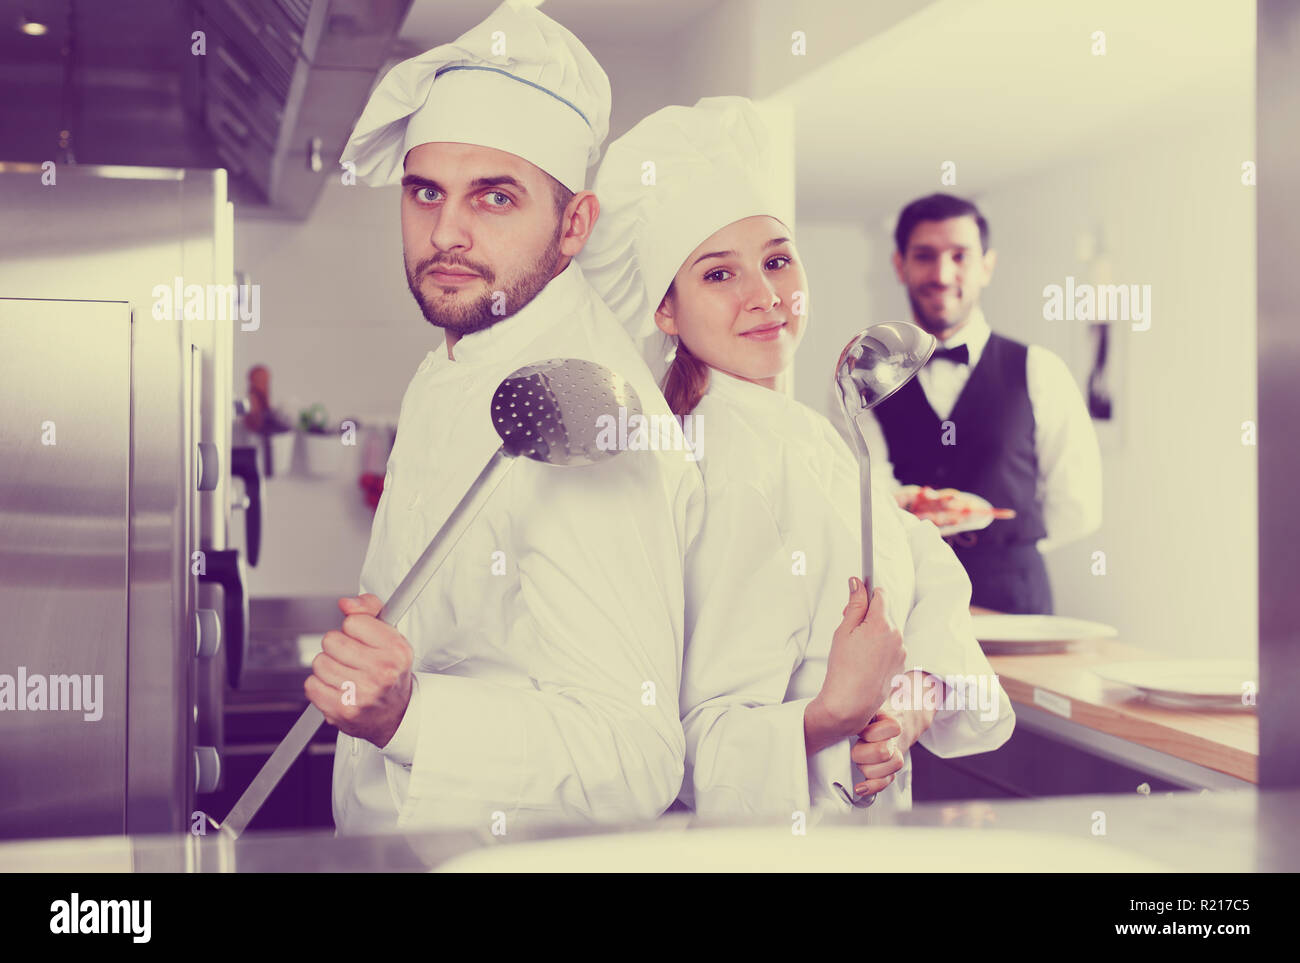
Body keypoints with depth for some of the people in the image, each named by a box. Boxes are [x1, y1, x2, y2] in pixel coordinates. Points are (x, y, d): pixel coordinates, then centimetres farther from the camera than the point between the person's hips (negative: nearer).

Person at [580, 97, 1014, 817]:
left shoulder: (813, 436, 1)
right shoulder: (726, 468, -24)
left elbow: (935, 578, 0)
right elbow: (701, 754, -26)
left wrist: (910, 706, -15)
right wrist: (835, 714, -39)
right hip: (774, 845, -7)